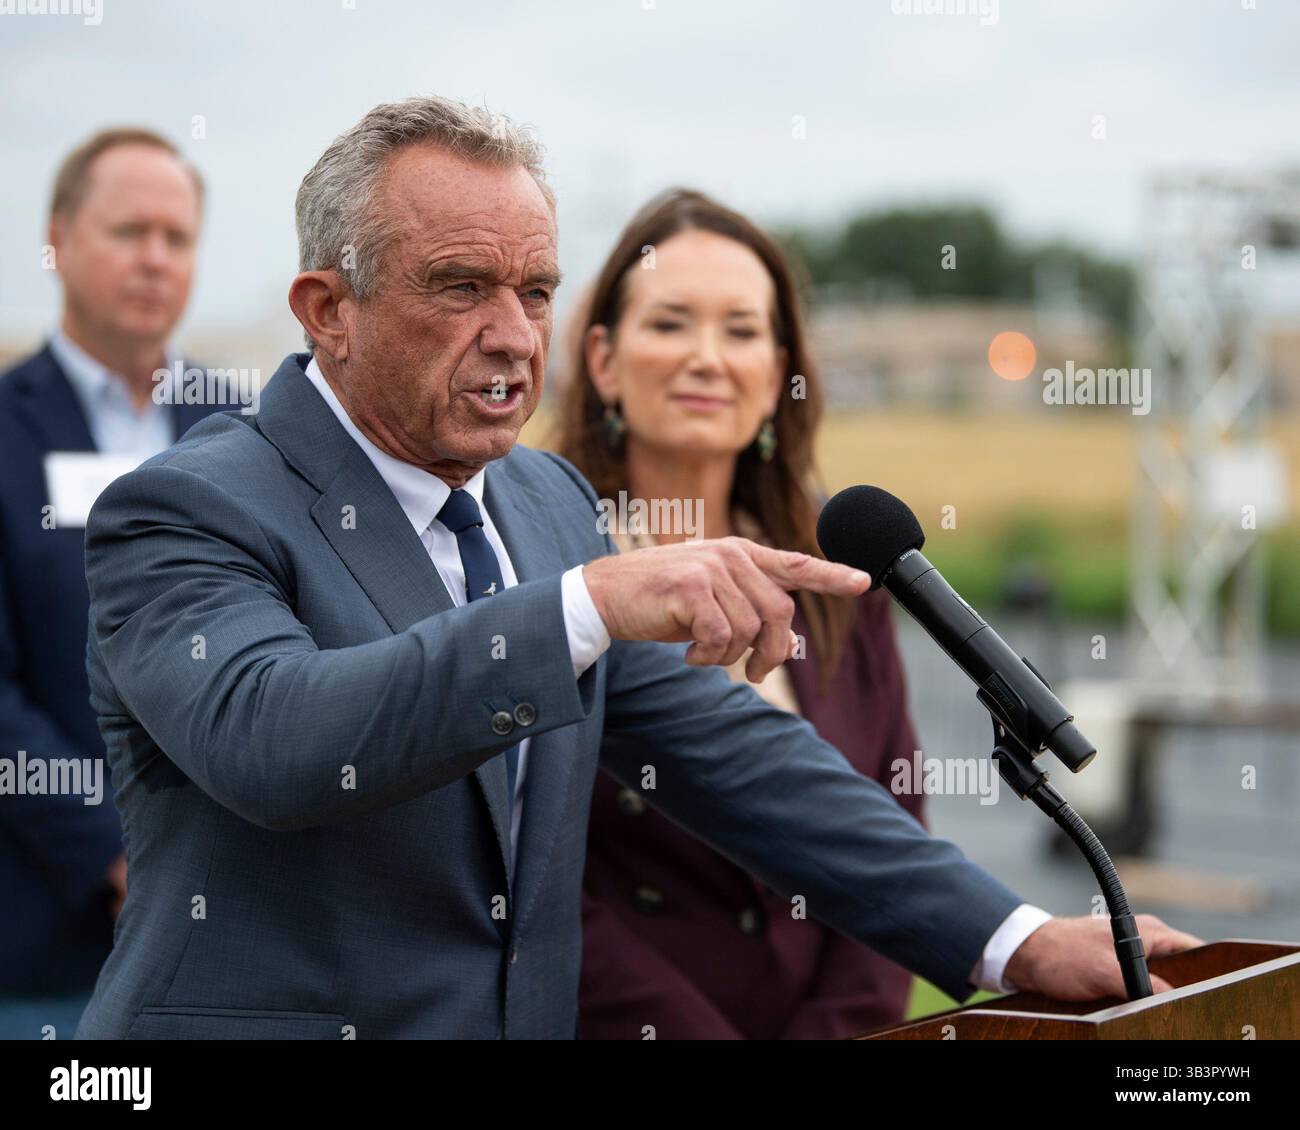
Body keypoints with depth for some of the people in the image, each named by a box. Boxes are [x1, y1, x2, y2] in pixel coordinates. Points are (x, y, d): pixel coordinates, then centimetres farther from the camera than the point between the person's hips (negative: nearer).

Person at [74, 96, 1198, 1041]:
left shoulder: (552, 501, 11)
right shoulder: (187, 513, -10)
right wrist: (592, 603, -35)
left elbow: (728, 750, 9)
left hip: (533, 1014, 6)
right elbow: (263, 740, -28)